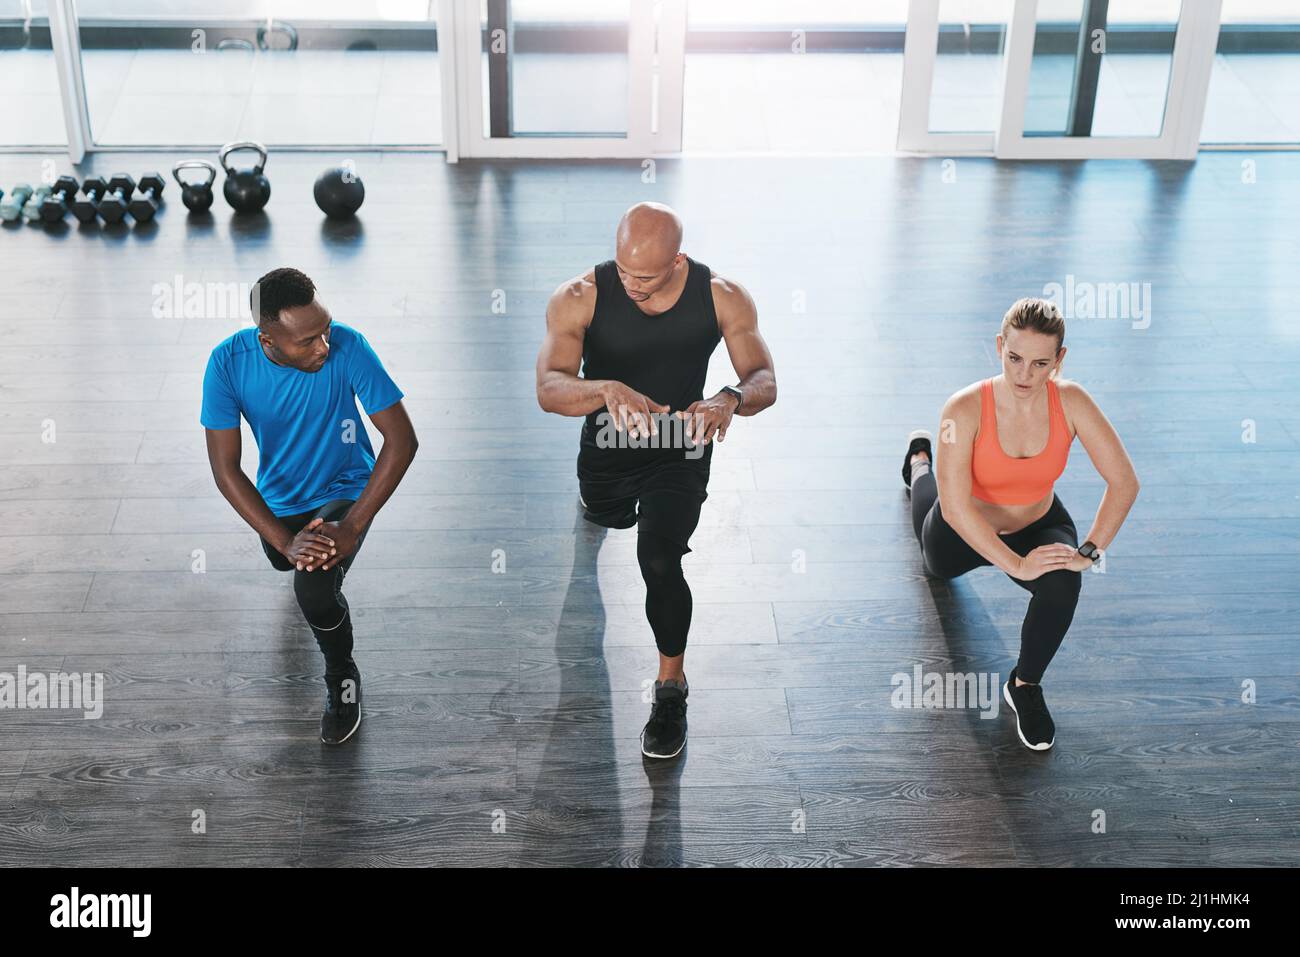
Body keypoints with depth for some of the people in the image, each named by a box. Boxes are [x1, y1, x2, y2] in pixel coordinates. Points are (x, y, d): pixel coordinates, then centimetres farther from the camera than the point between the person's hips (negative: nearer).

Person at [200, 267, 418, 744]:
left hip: (344, 489, -4)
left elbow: (403, 440, -27)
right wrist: (285, 541, -31)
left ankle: (342, 678, 3)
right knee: (284, 562, 32)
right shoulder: (229, 362, -27)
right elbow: (225, 469, -22)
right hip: (278, 497, 4)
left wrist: (351, 527, -31)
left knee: (314, 588, -28)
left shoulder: (347, 346, -32)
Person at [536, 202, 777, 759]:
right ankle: (623, 503, 73)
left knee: (659, 562, -22)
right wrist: (606, 390, -53)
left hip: (680, 450, -2)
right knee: (608, 519, 31)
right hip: (607, 448, 2)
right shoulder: (580, 298, -23)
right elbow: (548, 389, -31)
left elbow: (764, 380, -15)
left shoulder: (722, 298, -19)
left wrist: (732, 398, -41)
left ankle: (671, 692, -1)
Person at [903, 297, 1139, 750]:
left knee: (1063, 583, -33)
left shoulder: (1071, 401, -27)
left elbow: (1124, 482, -21)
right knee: (937, 564, 35)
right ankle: (920, 459, 62)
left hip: (1037, 524, 0)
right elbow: (956, 508, -35)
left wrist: (1088, 552, -28)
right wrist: (1016, 565, -36)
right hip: (964, 533, 0)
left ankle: (1025, 686, -7)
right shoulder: (965, 409, -35)